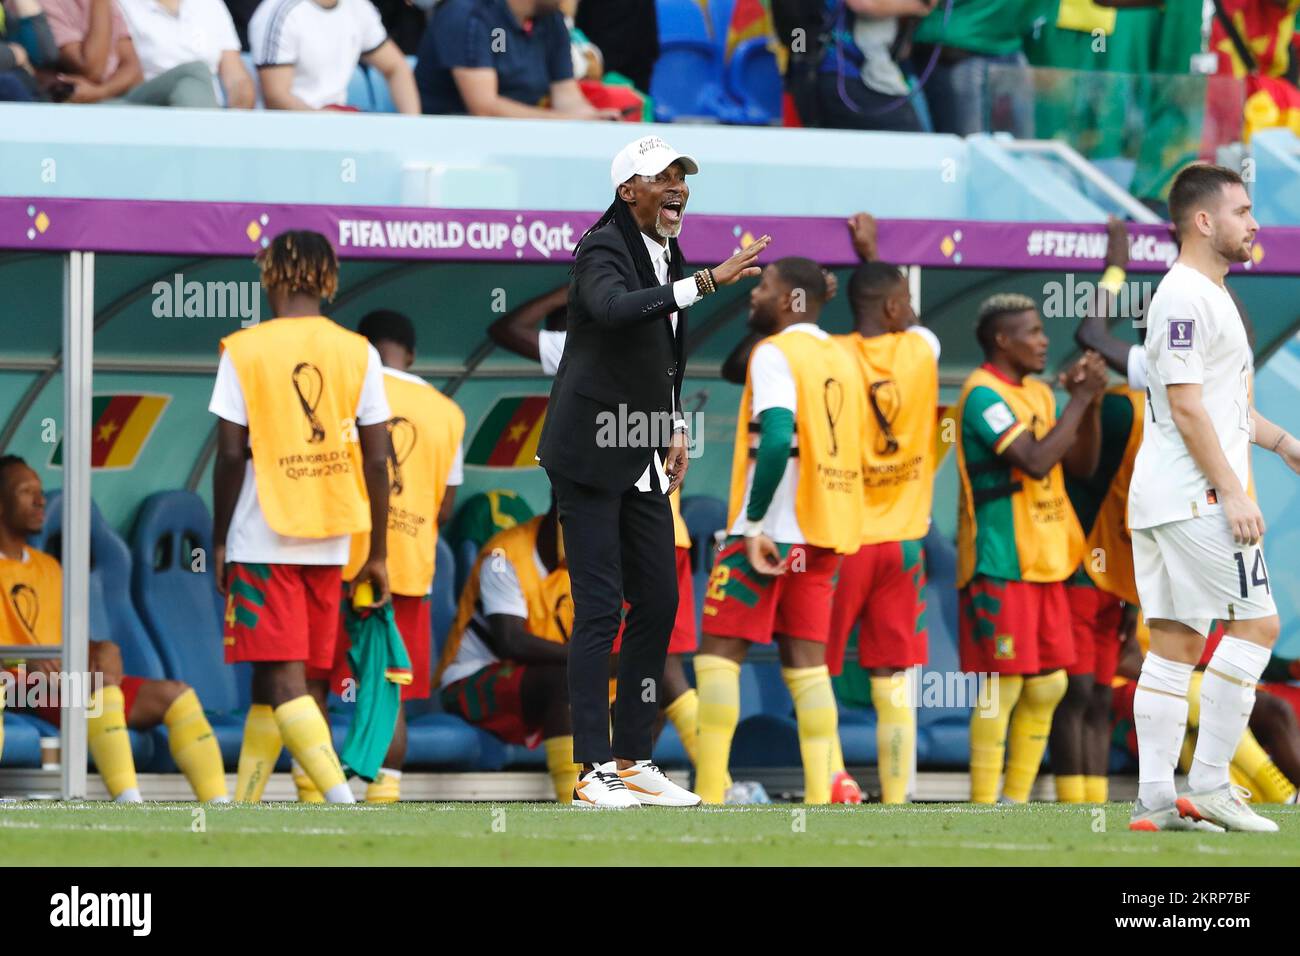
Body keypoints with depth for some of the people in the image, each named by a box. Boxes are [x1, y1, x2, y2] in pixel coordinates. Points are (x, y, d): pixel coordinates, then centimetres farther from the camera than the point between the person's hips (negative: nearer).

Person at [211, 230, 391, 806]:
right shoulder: (358, 353, 3)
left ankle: (343, 801, -25)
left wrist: (219, 542, 3)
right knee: (273, 682, 14)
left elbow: (231, 455, -7)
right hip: (329, 542, 4)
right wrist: (377, 555, 8)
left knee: (281, 680, -7)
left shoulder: (244, 350, -5)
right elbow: (377, 462, 1)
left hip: (262, 542, -4)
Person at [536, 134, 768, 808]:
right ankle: (595, 769, -8)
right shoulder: (603, 248, -13)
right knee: (600, 607, -10)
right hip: (589, 456, -9)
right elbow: (614, 308, -37)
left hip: (643, 461, 9)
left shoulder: (666, 254, 13)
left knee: (658, 602, 9)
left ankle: (634, 760, 16)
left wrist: (675, 428, 14)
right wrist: (706, 283, -42)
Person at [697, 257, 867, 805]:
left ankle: (709, 799, -8)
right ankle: (821, 798, 1)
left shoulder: (775, 353, -9)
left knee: (718, 653, -2)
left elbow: (778, 439, -23)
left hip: (771, 531, -7)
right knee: (806, 663, 8)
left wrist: (755, 526, -22)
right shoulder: (843, 360, 15)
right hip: (826, 533, 7)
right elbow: (855, 451, 19)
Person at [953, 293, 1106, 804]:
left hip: (1044, 564, 9)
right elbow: (1036, 460, -23)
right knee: (1002, 685, -8)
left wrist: (1088, 402, 0)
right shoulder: (984, 394, -13)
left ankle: (1016, 802, 16)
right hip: (1000, 566, -9)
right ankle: (983, 811, -5)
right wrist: (1080, 398, -17)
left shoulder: (1038, 393, 14)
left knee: (1047, 686, 9)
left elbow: (1081, 464, 13)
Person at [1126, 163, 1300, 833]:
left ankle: (1155, 799, 3)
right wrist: (1232, 491, -19)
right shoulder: (1185, 296, -13)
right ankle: (1209, 783, -8)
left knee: (1176, 643, 6)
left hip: (1159, 500, 10)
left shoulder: (1208, 295, 21)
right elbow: (1185, 404, -18)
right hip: (1194, 495, -10)